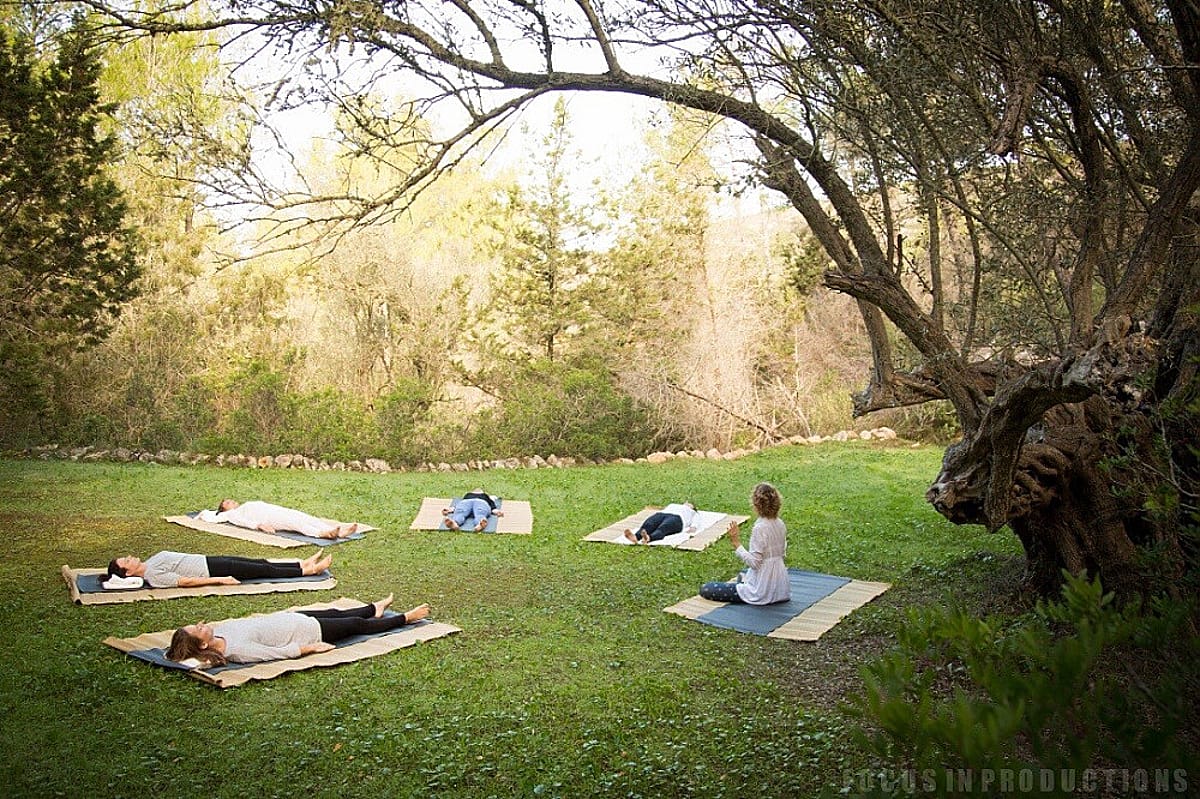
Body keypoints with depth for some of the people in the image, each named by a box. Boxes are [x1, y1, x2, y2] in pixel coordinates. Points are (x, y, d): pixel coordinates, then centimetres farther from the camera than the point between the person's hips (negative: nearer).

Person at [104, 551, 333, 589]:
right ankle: (308, 571, 2)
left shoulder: (149, 563, 10)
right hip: (210, 570, -9)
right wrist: (220, 580, -24)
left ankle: (302, 564, 13)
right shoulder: (153, 576, -18)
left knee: (260, 563, 6)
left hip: (209, 560, 9)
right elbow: (185, 581, -23)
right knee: (263, 570, -5)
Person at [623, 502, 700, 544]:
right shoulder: (673, 505, 47)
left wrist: (693, 527, -8)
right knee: (648, 525, -33)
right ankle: (635, 537, -64)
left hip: (677, 518, -3)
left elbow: (694, 523, 17)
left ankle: (649, 538, -72)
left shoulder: (692, 513, 37)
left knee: (662, 528, -39)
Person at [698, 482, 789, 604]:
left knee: (705, 589, -7)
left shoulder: (759, 528, -23)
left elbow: (754, 562, -23)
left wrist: (736, 543, -18)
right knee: (743, 574, 42)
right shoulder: (780, 524, 1)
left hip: (763, 590, -9)